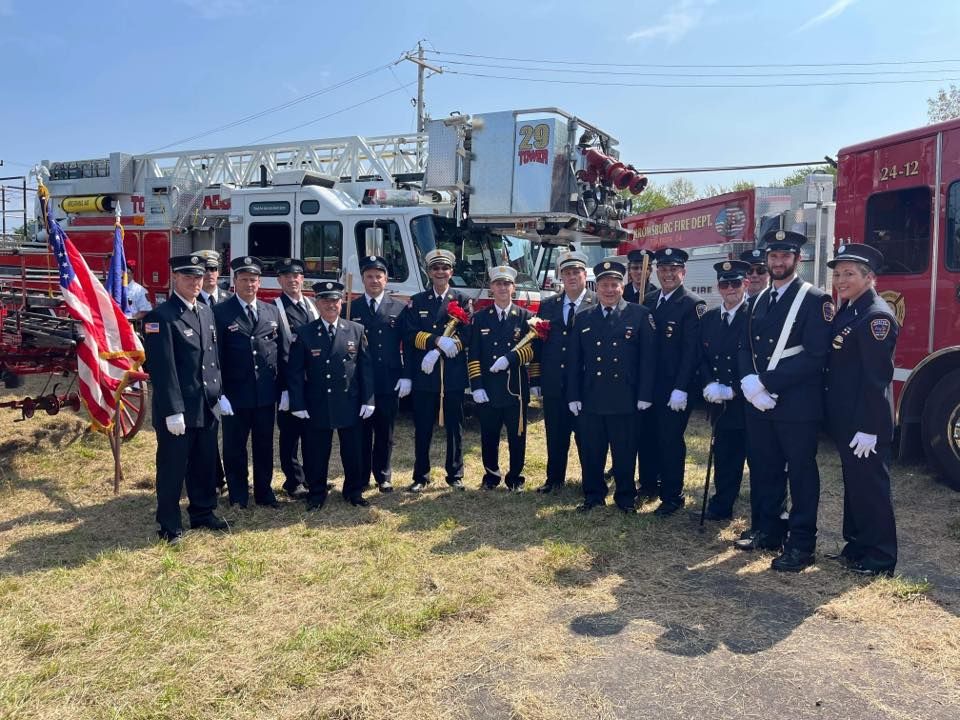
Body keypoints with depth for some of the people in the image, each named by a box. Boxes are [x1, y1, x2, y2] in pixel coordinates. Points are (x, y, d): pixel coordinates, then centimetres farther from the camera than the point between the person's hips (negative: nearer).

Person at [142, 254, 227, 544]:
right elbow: (162, 368, -17)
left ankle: (203, 512, 33)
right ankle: (170, 525, 19)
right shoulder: (160, 316, -13)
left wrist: (217, 395, 14)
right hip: (177, 409, -7)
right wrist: (173, 411, -20)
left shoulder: (206, 312, 11)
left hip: (207, 407, 7)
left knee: (204, 464, 17)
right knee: (173, 467, 6)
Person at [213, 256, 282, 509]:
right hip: (235, 395, -3)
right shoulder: (220, 312, -4)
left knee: (264, 446, 13)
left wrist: (284, 388, 5)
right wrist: (219, 394, -12)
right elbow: (215, 356, -8)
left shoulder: (272, 312, 8)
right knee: (235, 448, 9)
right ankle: (238, 497, 22)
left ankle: (264, 492, 27)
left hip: (266, 394, 3)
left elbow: (281, 352, 9)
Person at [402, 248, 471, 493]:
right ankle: (420, 477, 17)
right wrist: (438, 340, -19)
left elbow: (467, 336, -5)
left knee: (455, 427, 7)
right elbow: (410, 335, -3)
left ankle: (455, 475, 20)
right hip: (423, 375, 0)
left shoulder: (462, 300, 7)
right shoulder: (417, 302, 9)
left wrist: (436, 352, -15)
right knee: (423, 429, 6)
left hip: (454, 375, 0)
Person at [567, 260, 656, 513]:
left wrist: (645, 395, -7)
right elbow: (575, 361, 9)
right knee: (591, 452, 9)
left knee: (625, 452, 7)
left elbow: (648, 357, -3)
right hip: (591, 399, 3)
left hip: (625, 399, -2)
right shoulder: (584, 318, 9)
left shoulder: (639, 315, 0)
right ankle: (593, 496, 25)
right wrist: (573, 396, 4)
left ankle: (625, 497, 24)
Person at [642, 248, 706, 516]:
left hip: (674, 387, -6)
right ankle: (649, 483, 32)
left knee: (670, 440, 2)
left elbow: (692, 350, -14)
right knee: (647, 435, 15)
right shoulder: (649, 300, 10)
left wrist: (681, 389, -19)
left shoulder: (693, 304, -9)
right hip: (648, 383, 6)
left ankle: (672, 496, 15)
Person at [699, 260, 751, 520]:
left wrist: (733, 390, -16)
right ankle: (722, 506, 25)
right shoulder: (708, 319, 10)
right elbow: (702, 357, 10)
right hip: (720, 402, 5)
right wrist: (710, 385, -7)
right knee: (724, 456, 13)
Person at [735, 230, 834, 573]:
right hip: (758, 403, 6)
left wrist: (767, 383, -18)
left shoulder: (815, 299, -7)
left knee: (801, 474, 3)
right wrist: (750, 384, -8)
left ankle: (801, 544, 13)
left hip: (797, 405, -6)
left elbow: (815, 356, -16)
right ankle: (766, 531, 29)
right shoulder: (758, 300, 13)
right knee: (763, 470, 14)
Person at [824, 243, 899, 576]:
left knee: (870, 485, 2)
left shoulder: (876, 315, -17)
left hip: (866, 422, -9)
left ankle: (880, 557, 15)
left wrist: (869, 429, -23)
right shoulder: (846, 311, 12)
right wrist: (838, 418, 15)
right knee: (853, 482, 18)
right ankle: (857, 543, 31)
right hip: (846, 419, 9)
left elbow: (877, 378, -21)